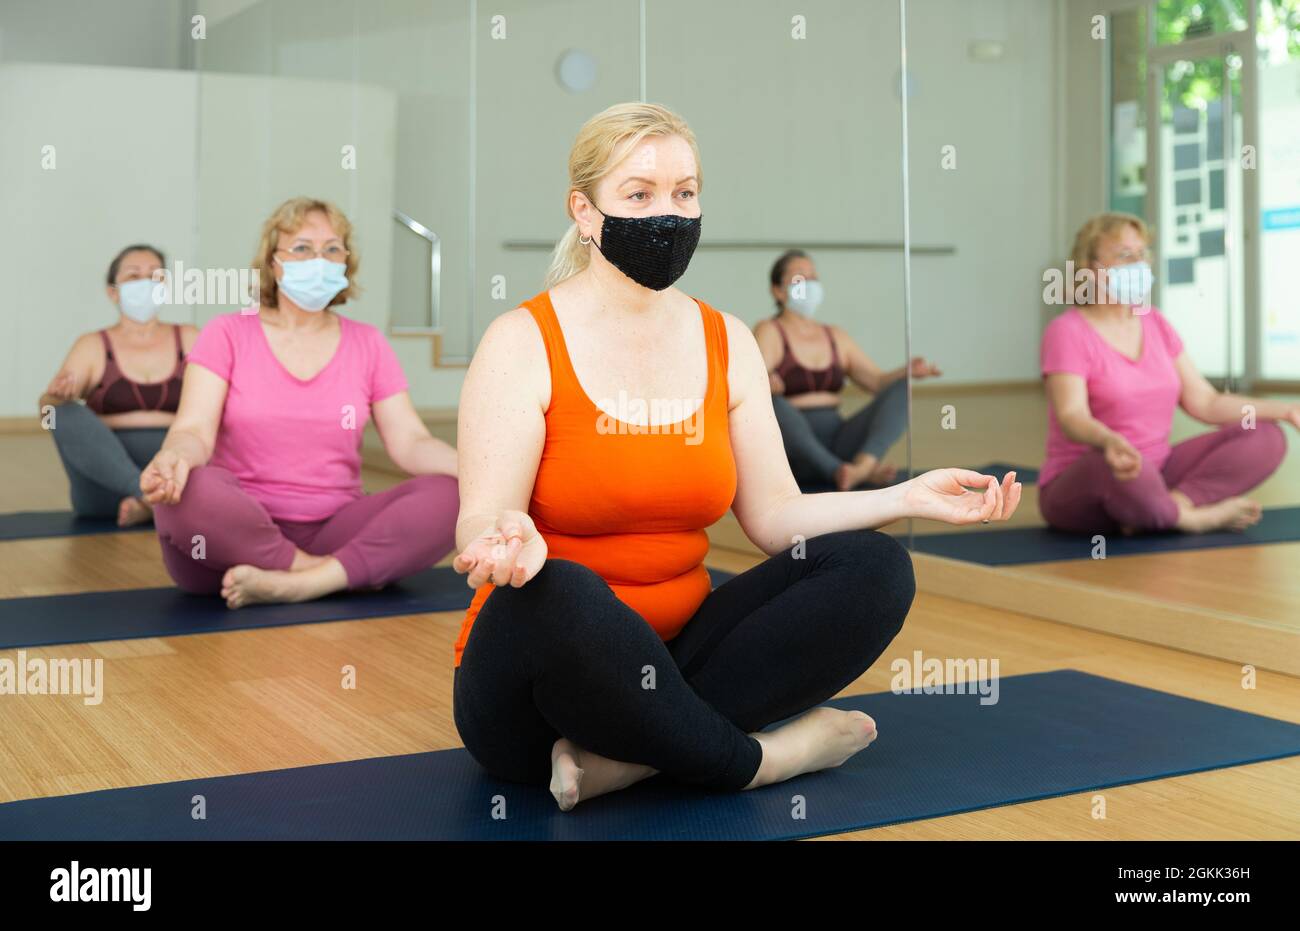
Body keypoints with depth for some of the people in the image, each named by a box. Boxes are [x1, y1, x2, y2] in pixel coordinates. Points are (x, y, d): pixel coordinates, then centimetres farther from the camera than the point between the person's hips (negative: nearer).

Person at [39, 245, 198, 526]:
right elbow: (48, 409, -5)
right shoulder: (93, 346, 8)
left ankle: (150, 502, -39)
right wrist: (57, 397, -29)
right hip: (107, 477, -1)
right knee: (68, 414, -27)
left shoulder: (189, 339, 13)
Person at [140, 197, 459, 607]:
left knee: (447, 495, -23)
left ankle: (296, 584, -31)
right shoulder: (227, 334, 2)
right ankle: (350, 574, -21)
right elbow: (195, 430, -11)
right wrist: (174, 458, -37)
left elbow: (411, 443, 0)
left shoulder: (367, 344, 9)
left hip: (332, 531, 2)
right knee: (190, 492, -36)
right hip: (237, 532, -2)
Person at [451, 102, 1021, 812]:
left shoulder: (726, 343, 7)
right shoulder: (524, 342, -8)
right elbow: (481, 525, -16)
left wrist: (907, 498, -8)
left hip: (675, 658, 5)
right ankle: (757, 758, -16)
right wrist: (507, 544, -40)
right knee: (553, 595, -39)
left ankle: (619, 759, -23)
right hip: (544, 665, -5)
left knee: (875, 569, -13)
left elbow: (774, 515, 5)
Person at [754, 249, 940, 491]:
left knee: (902, 387, -11)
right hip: (792, 446, -5)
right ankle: (857, 473, -42)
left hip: (837, 442, 5)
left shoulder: (836, 337, 18)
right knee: (769, 405, -36)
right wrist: (766, 385, -41)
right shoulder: (769, 332, 1)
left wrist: (910, 371, -9)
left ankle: (863, 464, -38)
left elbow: (878, 381, 12)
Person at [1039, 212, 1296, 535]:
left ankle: (1174, 505, -22)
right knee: (1117, 466, -42)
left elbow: (1204, 402, 9)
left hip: (1155, 474, 7)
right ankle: (1193, 517, -14)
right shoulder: (1067, 332, -12)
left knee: (1265, 437, -7)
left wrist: (1285, 410, -2)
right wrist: (1109, 441, -49)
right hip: (1080, 488, -7)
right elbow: (1072, 418, -27)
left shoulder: (1155, 323, 9)